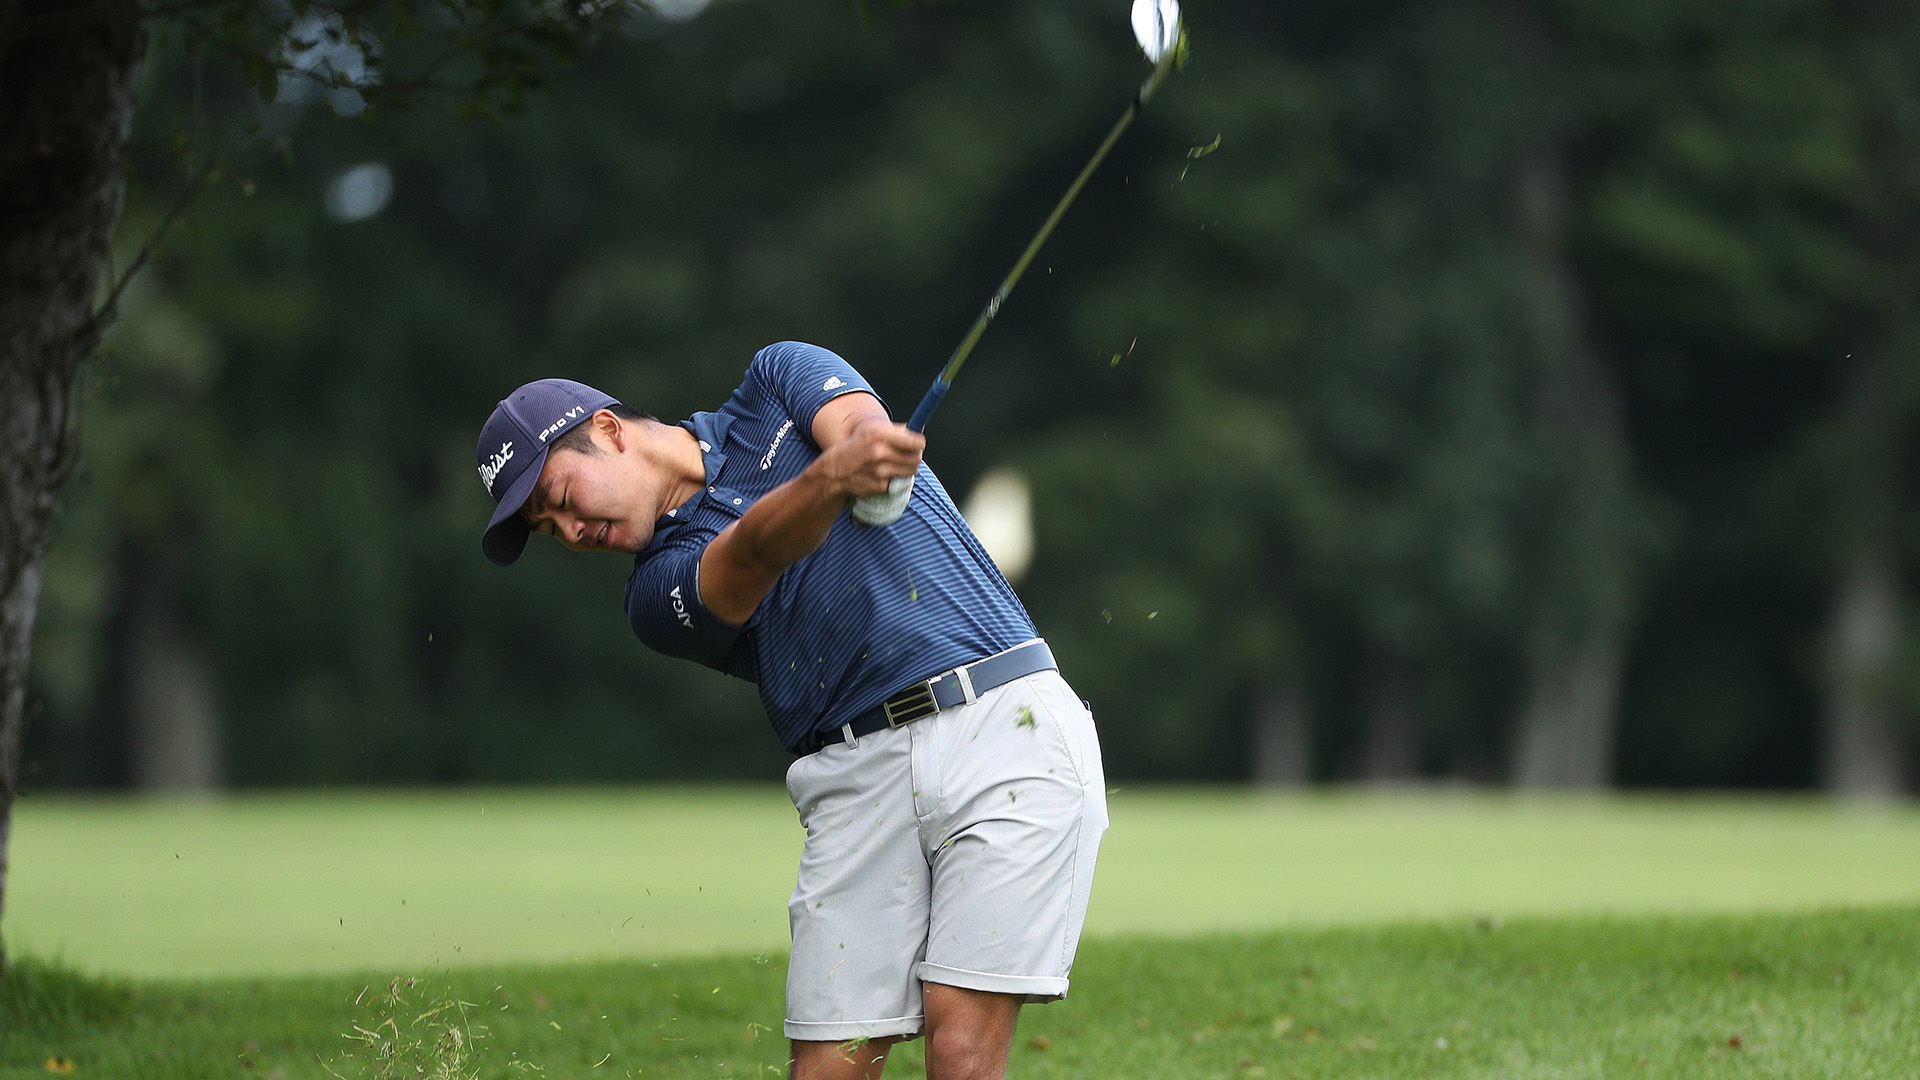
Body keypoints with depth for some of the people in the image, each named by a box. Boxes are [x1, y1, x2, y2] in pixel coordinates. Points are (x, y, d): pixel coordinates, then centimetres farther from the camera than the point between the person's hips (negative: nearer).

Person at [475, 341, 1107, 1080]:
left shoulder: (776, 383, 13)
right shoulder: (658, 592, 10)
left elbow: (865, 427, -9)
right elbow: (754, 556, -12)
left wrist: (868, 449, -35)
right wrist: (831, 478, -34)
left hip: (1004, 723, -3)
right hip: (857, 773, 3)